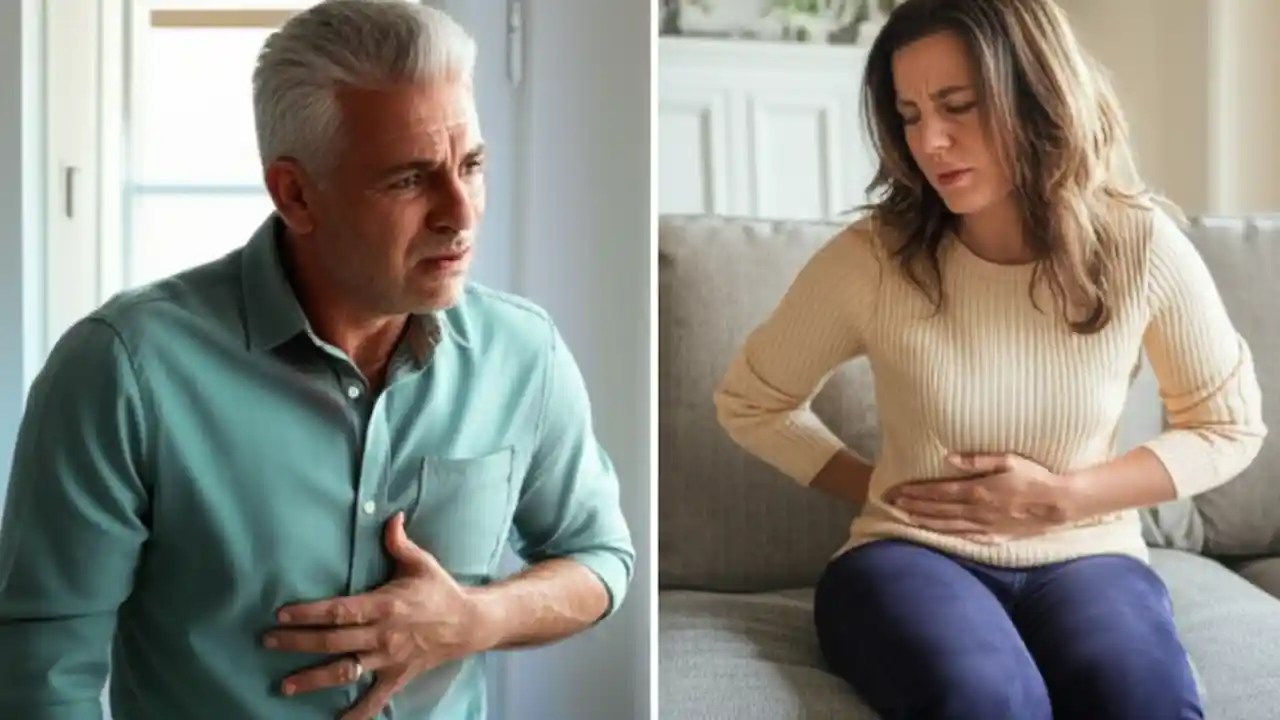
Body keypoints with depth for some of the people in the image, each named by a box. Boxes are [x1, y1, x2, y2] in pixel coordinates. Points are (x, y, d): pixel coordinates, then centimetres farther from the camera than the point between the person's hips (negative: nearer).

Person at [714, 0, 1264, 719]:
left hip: (1086, 557, 2)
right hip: (910, 555, -1)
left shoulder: (1141, 246, -6)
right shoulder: (870, 259, -9)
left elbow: (1229, 426, 8)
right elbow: (750, 402, 8)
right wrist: (877, 490, -1)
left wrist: (1063, 497, -6)